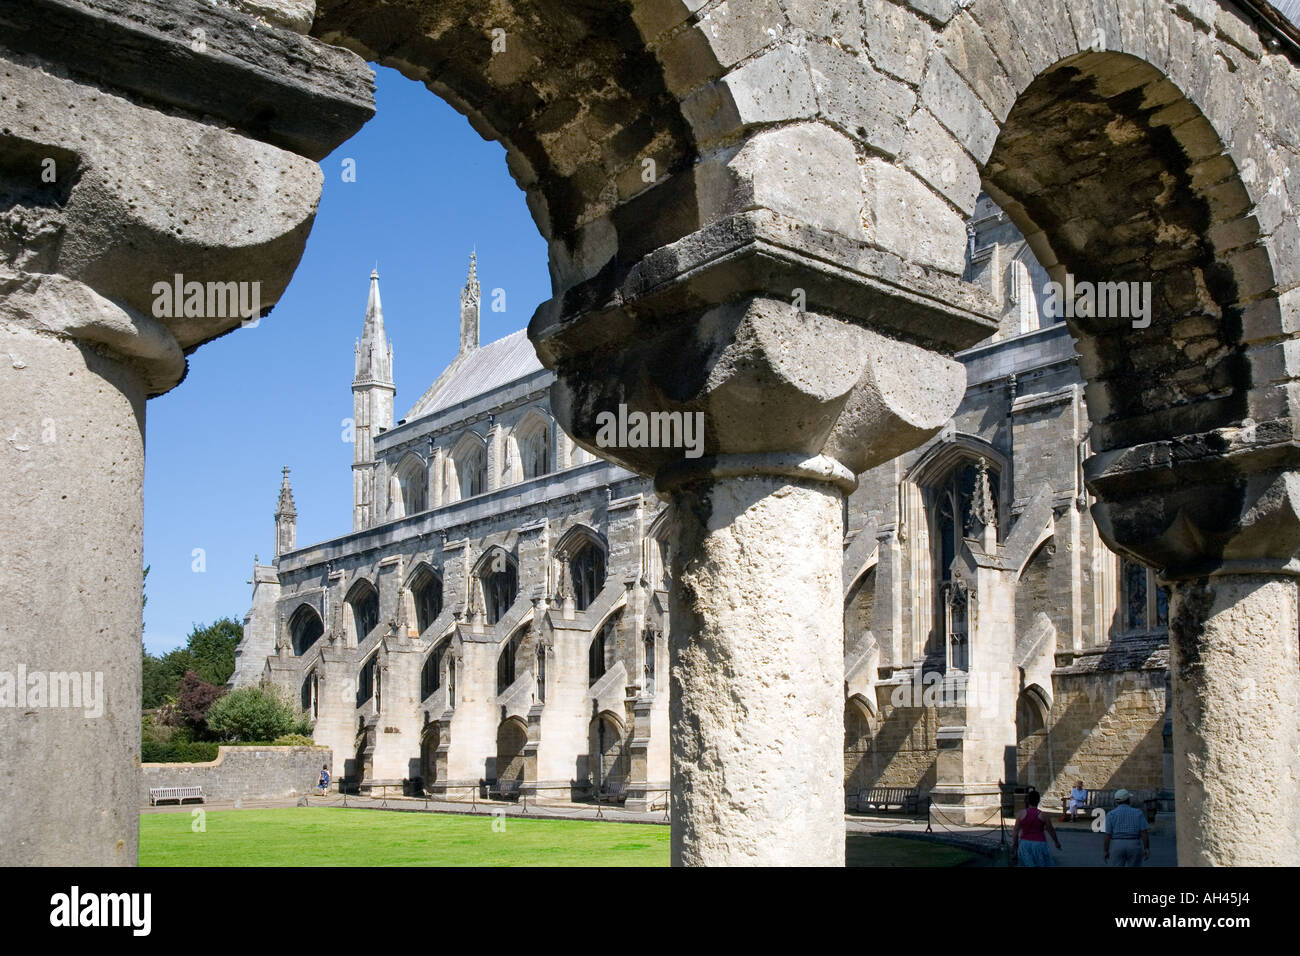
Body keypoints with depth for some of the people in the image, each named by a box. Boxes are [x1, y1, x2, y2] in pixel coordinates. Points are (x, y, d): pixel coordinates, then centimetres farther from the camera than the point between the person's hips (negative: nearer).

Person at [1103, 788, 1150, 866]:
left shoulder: (1111, 815, 1)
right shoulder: (1138, 813, 3)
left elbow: (1107, 835, -3)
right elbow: (1144, 833, -4)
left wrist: (1105, 851, 3)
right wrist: (1147, 849, 0)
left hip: (1118, 846, 0)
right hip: (1134, 846, 0)